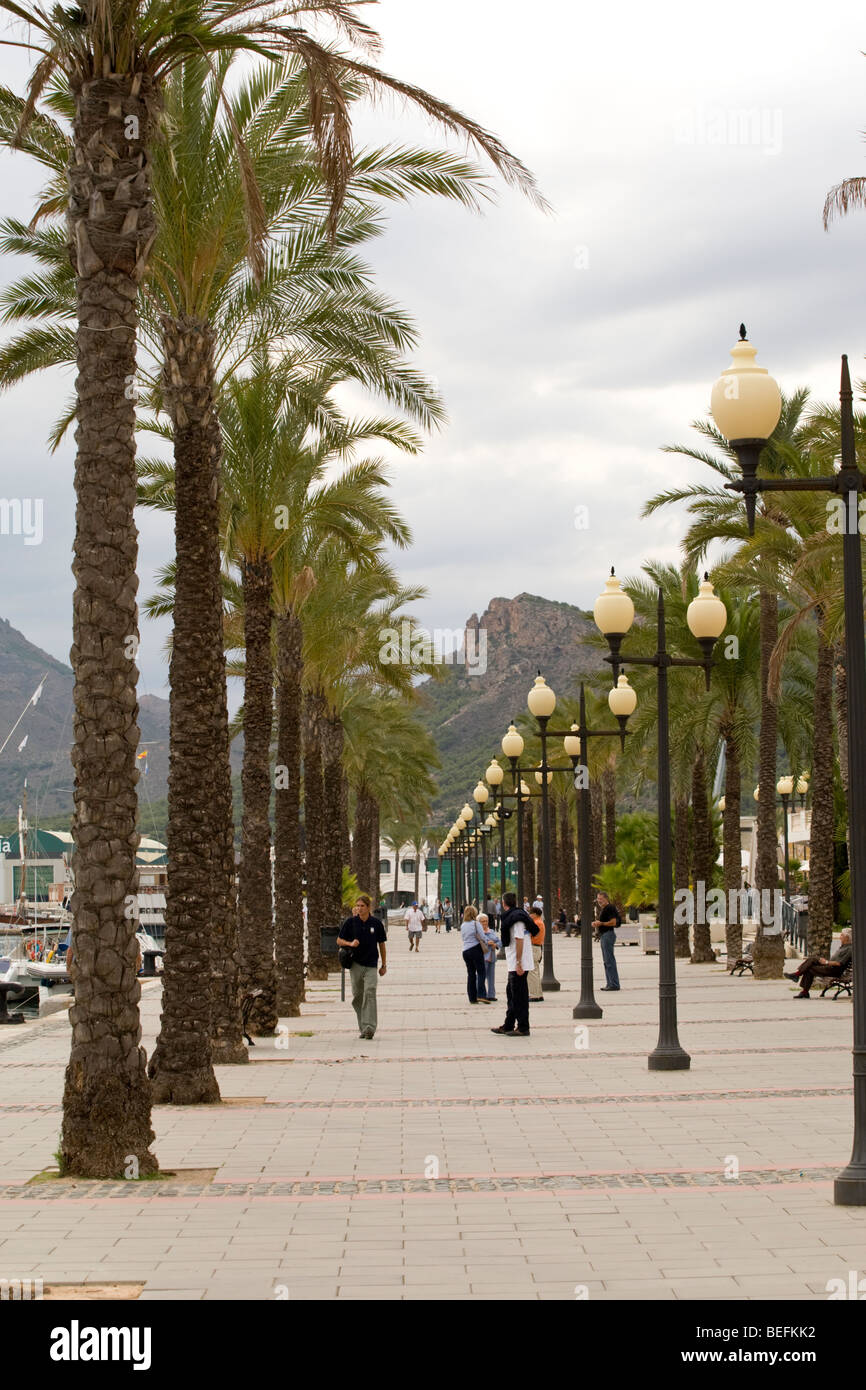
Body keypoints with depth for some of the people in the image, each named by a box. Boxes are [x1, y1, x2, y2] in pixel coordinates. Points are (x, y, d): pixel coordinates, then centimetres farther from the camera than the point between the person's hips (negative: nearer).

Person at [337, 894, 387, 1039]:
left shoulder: (376, 923, 1)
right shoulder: (350, 922, 1)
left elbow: (382, 944, 10)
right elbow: (339, 941, 7)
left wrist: (383, 965, 12)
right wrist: (350, 943, -14)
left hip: (371, 965, -2)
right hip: (355, 963, 2)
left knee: (370, 992, -15)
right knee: (357, 996, 5)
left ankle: (370, 1027, -20)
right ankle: (362, 1027, 17)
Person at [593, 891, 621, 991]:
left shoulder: (609, 908, -12)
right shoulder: (603, 909, 19)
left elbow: (613, 922, -21)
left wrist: (601, 923, -18)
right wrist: (596, 923, 11)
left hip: (608, 934, -11)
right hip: (603, 935, 11)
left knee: (609, 960, -11)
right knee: (606, 961, 11)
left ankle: (614, 984, -11)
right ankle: (609, 983, 14)